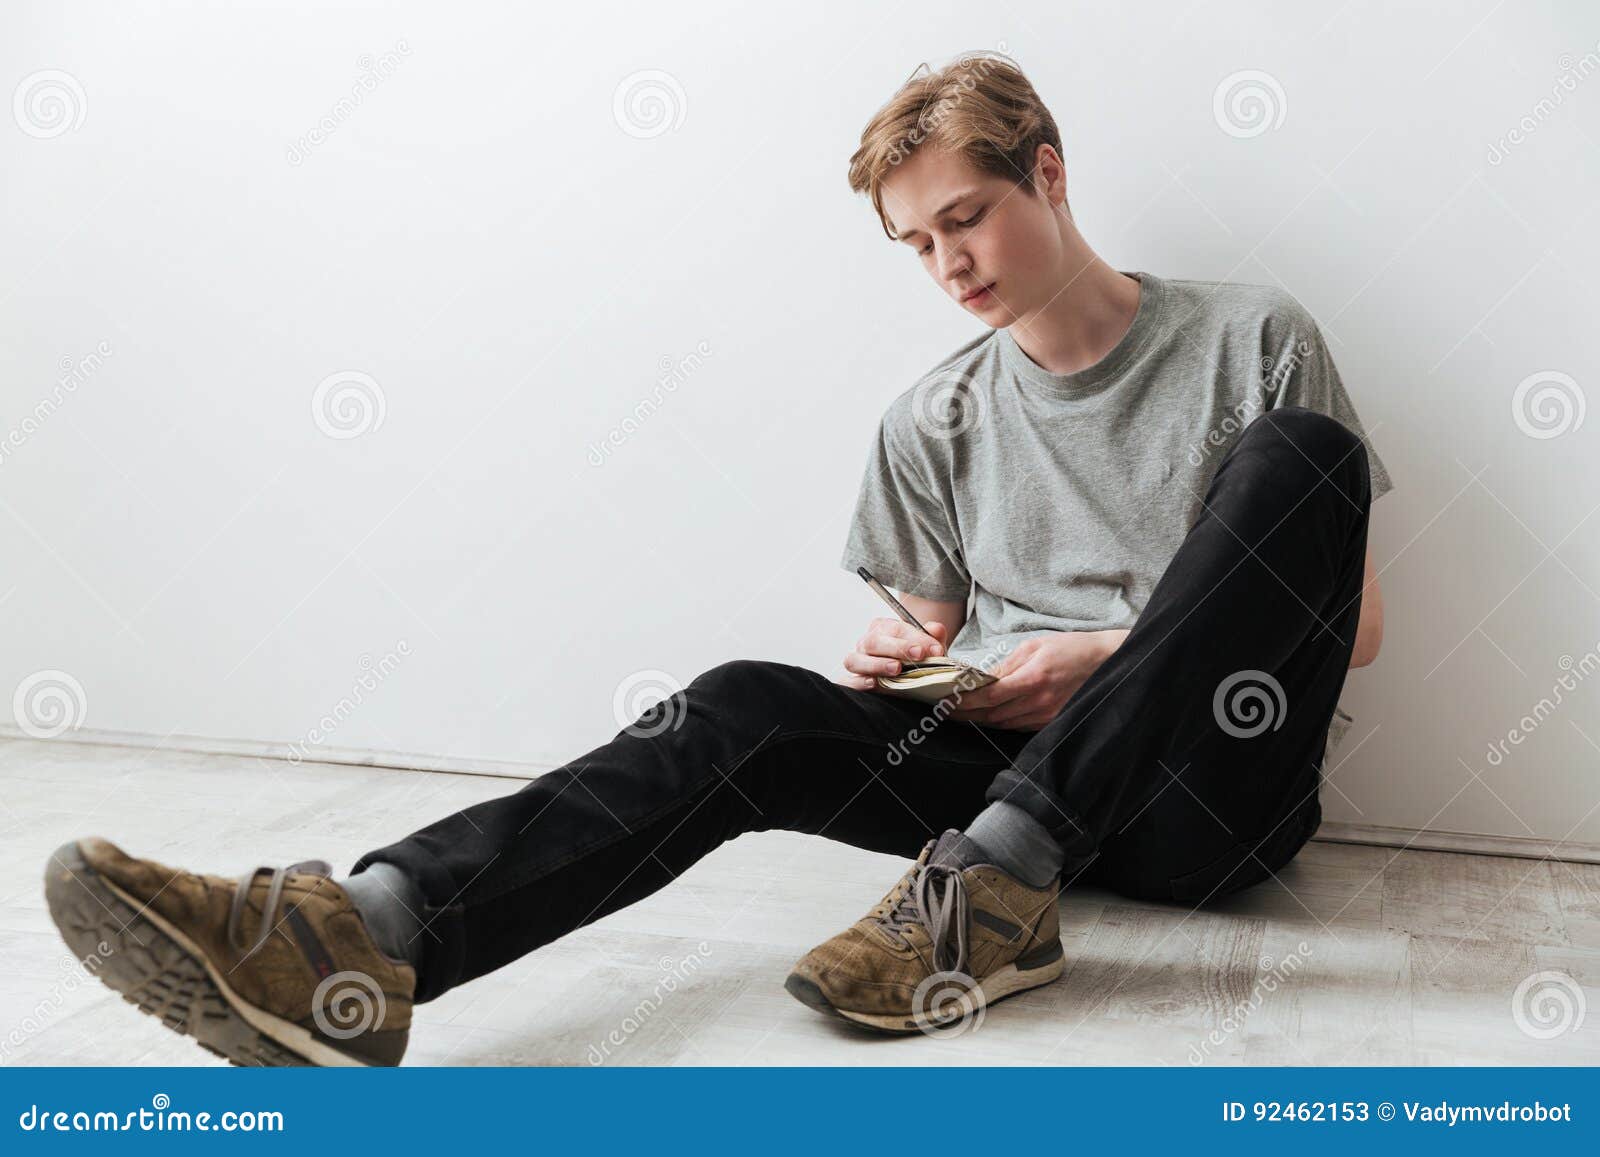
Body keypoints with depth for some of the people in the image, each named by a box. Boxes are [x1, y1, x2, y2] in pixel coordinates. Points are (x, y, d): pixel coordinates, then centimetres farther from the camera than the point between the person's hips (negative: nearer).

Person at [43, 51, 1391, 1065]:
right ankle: (359, 939, -46)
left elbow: (1359, 626, 2)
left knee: (1298, 457, -26)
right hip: (1011, 767, 2)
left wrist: (1112, 658, -12)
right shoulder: (933, 422, 13)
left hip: (1212, 794, -1)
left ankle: (1001, 874, -34)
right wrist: (902, 659, -7)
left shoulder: (1251, 337, 4)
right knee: (750, 706, -26)